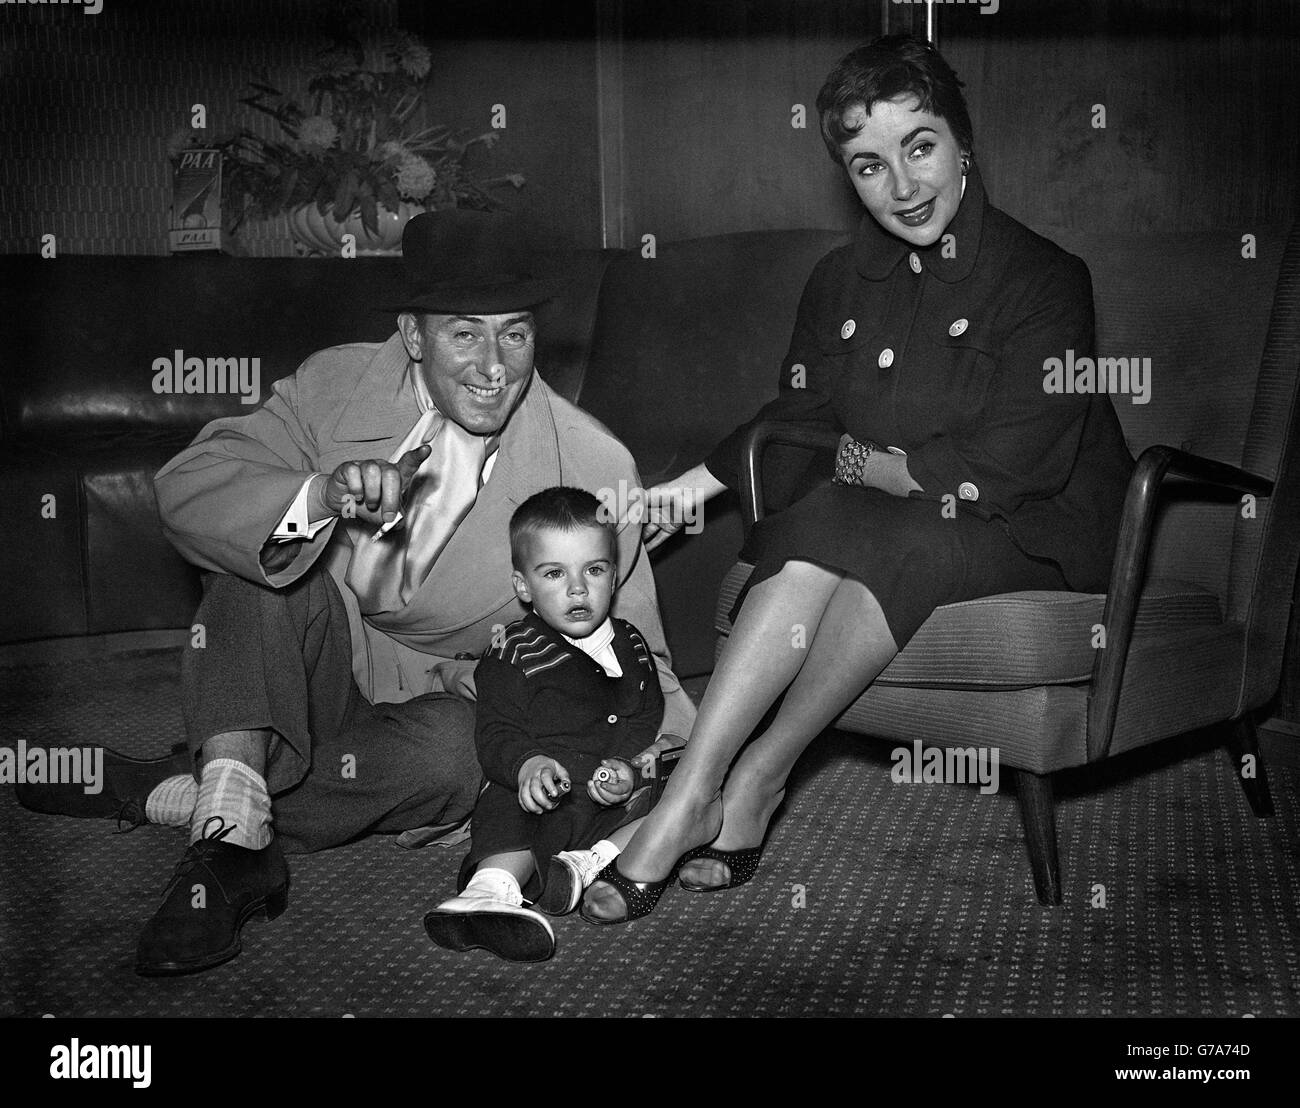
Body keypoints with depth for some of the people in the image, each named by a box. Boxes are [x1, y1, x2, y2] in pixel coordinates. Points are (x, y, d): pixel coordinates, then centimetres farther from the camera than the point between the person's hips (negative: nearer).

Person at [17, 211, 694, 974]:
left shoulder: (594, 466, -14)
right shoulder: (337, 384, -10)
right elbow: (186, 488, -20)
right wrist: (321, 496, -38)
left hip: (438, 701, -1)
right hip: (315, 672, 1)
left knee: (452, 756, -36)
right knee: (261, 545, -26)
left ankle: (165, 795, -20)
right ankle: (233, 836, -33)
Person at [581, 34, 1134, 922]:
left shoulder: (1044, 278, -11)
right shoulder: (844, 281, 7)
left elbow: (1000, 473, -17)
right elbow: (797, 418, 16)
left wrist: (851, 459, -9)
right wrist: (696, 483, 0)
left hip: (1038, 531, -4)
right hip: (881, 522, 4)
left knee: (890, 545, -35)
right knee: (816, 535, -29)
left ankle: (758, 777, -21)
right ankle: (689, 798, -32)